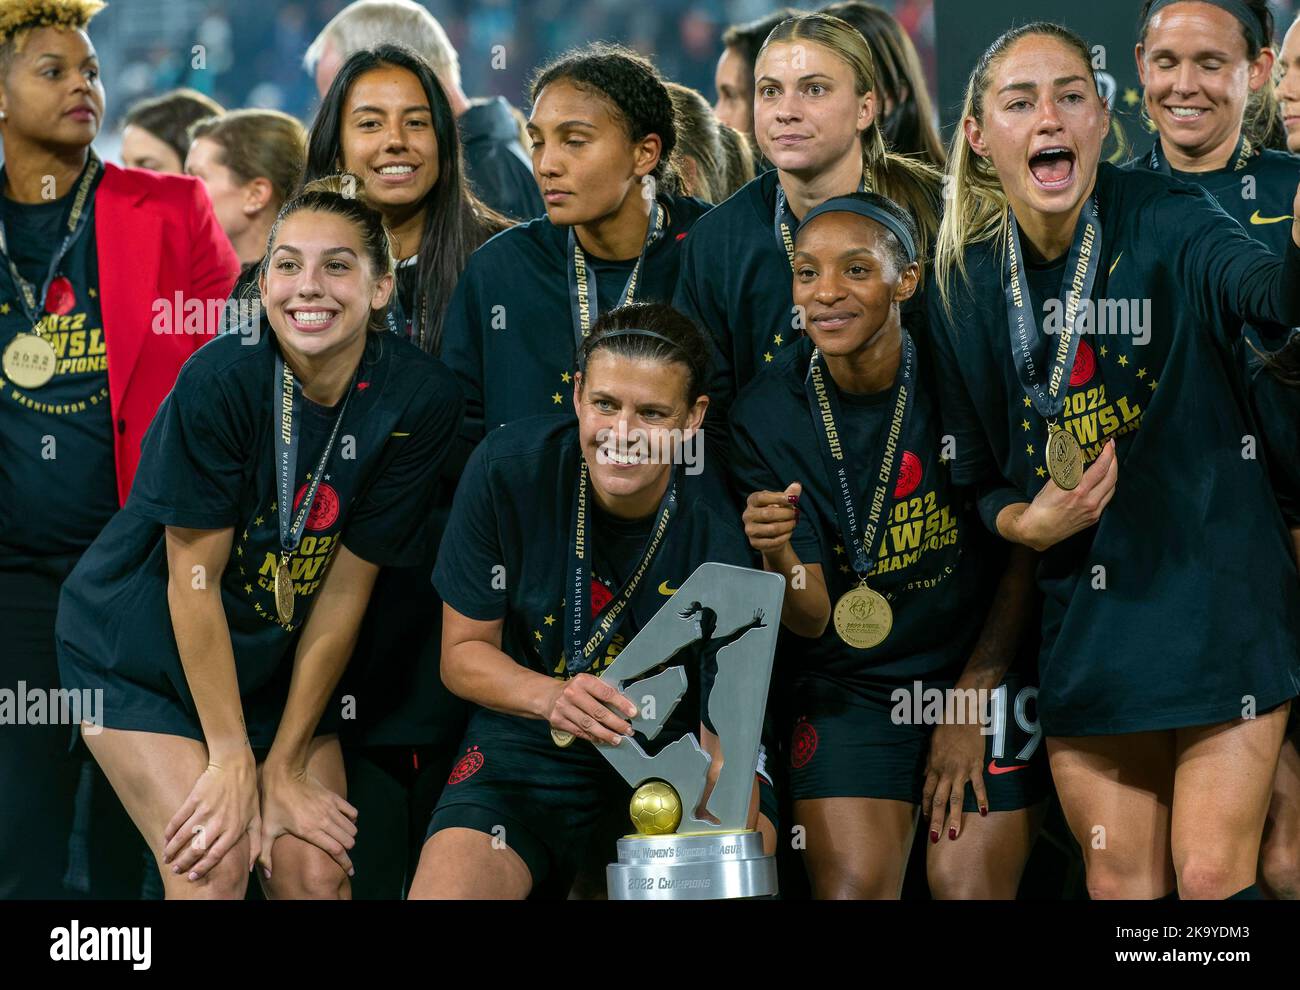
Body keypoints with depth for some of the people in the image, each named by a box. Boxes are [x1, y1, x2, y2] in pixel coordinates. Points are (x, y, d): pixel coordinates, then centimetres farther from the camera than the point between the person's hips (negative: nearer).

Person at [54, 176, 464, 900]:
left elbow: (345, 591, -11)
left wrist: (285, 766, -9)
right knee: (214, 863, -16)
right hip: (141, 650, -3)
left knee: (314, 868, -7)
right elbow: (194, 577, -19)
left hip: (278, 662, 3)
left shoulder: (419, 398, -15)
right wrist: (233, 758, -18)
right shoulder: (221, 380, -24)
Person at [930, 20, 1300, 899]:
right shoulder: (966, 280, 0)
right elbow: (973, 473, 10)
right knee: (1120, 879, 8)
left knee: (1212, 875, -8)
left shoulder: (1164, 225, -12)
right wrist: (1026, 523, -11)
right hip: (1085, 613, 3)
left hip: (1217, 590, -3)